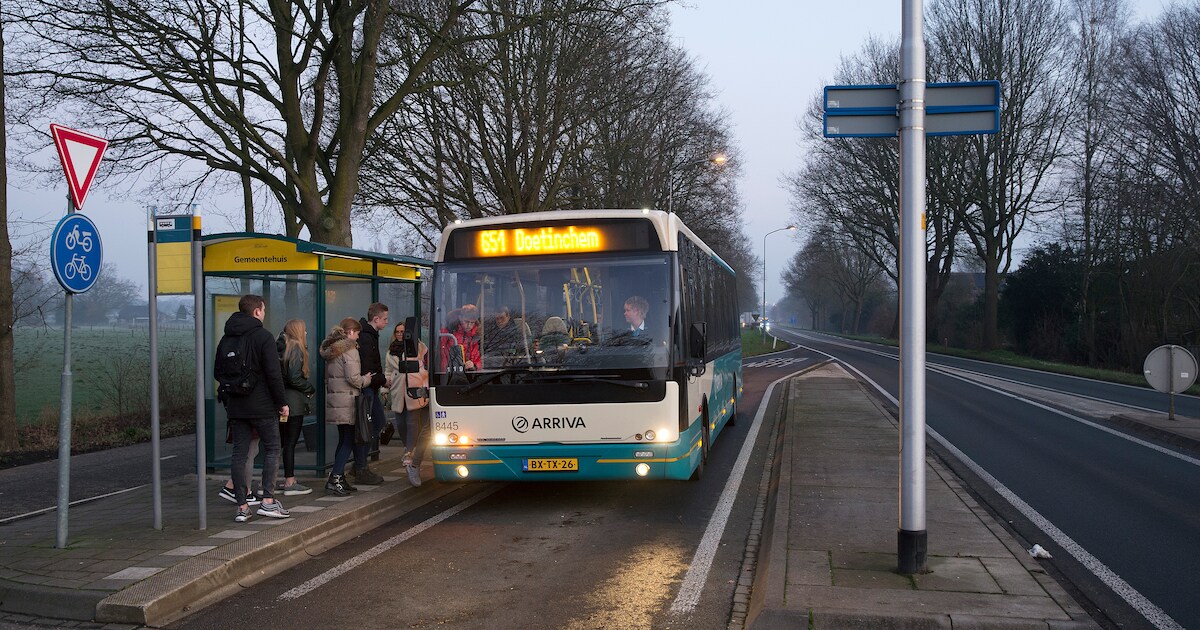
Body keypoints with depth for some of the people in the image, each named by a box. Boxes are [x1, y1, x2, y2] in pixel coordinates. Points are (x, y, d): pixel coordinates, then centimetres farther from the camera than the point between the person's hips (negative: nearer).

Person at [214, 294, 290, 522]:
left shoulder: (226, 338, 9)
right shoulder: (263, 336, -10)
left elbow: (218, 372, 14)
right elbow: (273, 374, -14)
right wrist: (282, 402, -7)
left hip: (236, 407, 6)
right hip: (262, 405, -6)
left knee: (239, 454, 7)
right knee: (272, 449, 6)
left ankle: (242, 507, 6)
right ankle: (268, 501, -1)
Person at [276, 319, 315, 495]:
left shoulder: (281, 347, 10)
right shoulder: (296, 348, -12)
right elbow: (294, 378, -19)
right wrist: (311, 389, -5)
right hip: (293, 401, -8)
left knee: (283, 440, 12)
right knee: (291, 442, -4)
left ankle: (289, 479, 19)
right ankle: (290, 483, 0)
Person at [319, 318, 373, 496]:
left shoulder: (330, 349, 16)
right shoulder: (349, 349, -12)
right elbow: (353, 378, -18)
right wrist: (366, 379, 0)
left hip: (333, 399, 9)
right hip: (347, 400, -9)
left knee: (343, 439, 15)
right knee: (349, 440, -6)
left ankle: (340, 478, 16)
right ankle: (335, 479, -12)